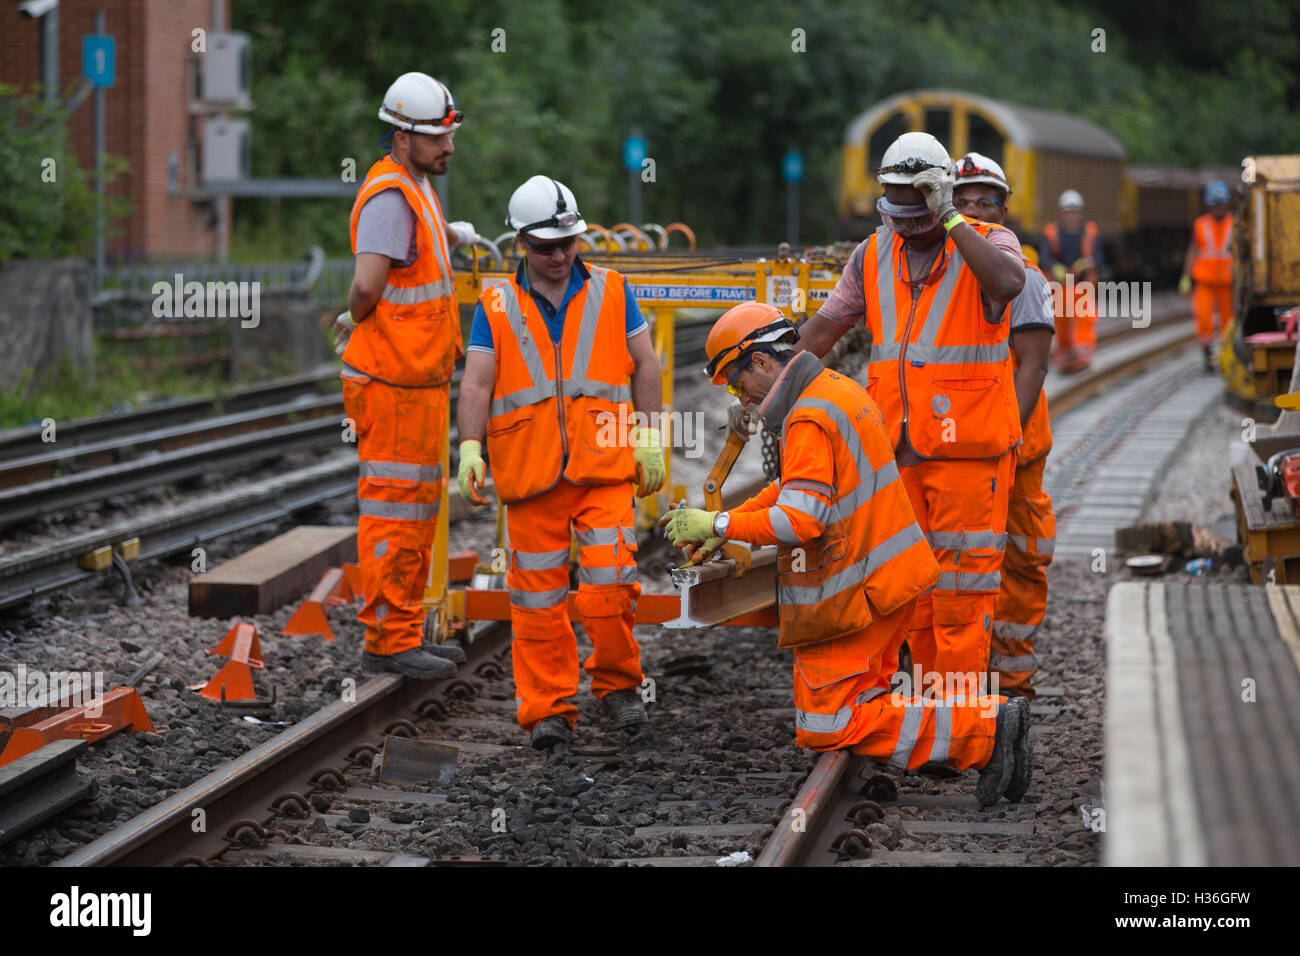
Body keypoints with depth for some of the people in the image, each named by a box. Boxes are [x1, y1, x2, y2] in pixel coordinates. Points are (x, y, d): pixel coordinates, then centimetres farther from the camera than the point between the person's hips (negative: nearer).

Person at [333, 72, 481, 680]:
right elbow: (367, 285, -29)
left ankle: (405, 629, 22)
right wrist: (356, 321, -10)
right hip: (393, 384, -10)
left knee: (418, 507, 15)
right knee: (393, 509, -6)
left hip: (422, 380, 10)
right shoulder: (390, 196, -18)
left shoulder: (416, 190, 15)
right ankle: (387, 641, -2)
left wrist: (452, 234, 28)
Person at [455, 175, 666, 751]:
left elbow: (644, 364, 12)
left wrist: (650, 438, 5)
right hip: (529, 475, 0)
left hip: (604, 467, 0)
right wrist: (470, 449, -13)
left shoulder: (610, 293, 10)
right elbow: (476, 384, 1)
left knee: (609, 584, -10)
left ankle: (617, 682, 12)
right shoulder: (496, 308, 7)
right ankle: (548, 707, 9)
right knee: (538, 599, 1)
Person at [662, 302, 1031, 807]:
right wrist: (726, 526, 18)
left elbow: (800, 520, -27)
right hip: (888, 576, 10)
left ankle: (982, 731, -15)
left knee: (827, 728, -5)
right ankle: (985, 718, 3)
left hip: (849, 597, -10)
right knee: (864, 701, 20)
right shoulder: (840, 389, 13)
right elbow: (794, 487, 23)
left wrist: (718, 524, -18)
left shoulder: (810, 419, -19)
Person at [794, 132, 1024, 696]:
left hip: (967, 447, -5)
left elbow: (1008, 282, -29)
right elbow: (823, 328, 13)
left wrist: (951, 220, -24)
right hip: (898, 448, 5)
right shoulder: (874, 255, 9)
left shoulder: (986, 242, -5)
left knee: (961, 587, -4)